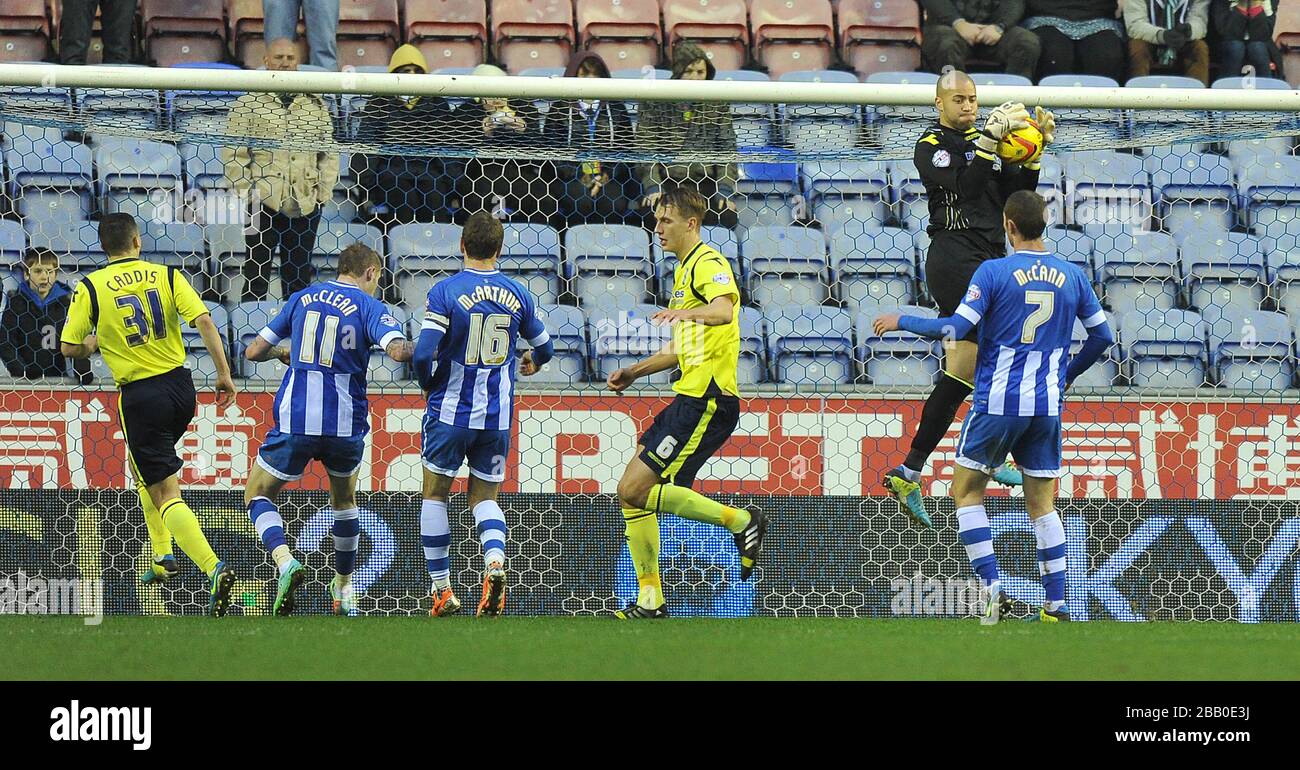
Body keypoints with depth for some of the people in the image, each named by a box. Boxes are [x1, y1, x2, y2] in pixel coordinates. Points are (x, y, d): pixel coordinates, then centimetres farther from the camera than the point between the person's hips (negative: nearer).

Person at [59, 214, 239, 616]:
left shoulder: (90, 288, -5)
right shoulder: (167, 275, 1)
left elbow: (69, 348, -4)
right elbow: (204, 321, -9)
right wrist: (224, 373, -4)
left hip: (140, 395, -4)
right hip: (180, 384, 4)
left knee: (165, 494, -5)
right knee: (142, 468, 30)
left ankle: (215, 569, -24)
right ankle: (162, 557, 28)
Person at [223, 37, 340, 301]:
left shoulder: (316, 105, 13)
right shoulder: (248, 103, 3)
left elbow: (329, 152, 15)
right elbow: (233, 153, 0)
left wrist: (324, 191, 4)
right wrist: (246, 192, -7)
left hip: (305, 206, 3)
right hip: (263, 203, -3)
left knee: (299, 278, 7)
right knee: (256, 277, -3)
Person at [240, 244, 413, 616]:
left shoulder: (302, 298, 9)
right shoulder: (369, 307, -1)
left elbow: (254, 351, 12)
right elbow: (398, 350, -21)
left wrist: (281, 352, 32)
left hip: (294, 420, 0)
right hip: (346, 424, 0)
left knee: (258, 496, 13)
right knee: (344, 501, 26)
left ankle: (285, 561, -15)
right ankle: (344, 590, 33)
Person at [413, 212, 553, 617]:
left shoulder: (446, 291, -11)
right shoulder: (518, 295, 1)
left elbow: (423, 354, -19)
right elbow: (544, 348, 15)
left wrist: (428, 385, 3)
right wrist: (532, 363, 39)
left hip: (450, 411, -3)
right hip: (497, 416, 3)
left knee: (435, 494, 12)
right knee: (485, 496, 13)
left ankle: (442, 588, 10)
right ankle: (495, 558, -18)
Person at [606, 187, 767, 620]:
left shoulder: (708, 264, -9)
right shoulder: (684, 270, 22)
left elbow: (724, 309, -33)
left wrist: (687, 312, -52)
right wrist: (634, 372, 31)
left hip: (707, 401, -10)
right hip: (689, 399, 10)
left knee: (635, 489, -15)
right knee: (632, 491, 8)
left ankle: (740, 520, -8)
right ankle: (650, 599, 11)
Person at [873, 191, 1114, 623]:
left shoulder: (994, 272, -8)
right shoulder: (1072, 276, 5)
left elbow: (954, 329, -14)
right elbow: (1102, 336, 12)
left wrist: (901, 321, 1)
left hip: (998, 404, -4)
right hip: (1047, 407, 4)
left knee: (966, 492, 10)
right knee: (1043, 504, 12)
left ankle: (992, 587, -4)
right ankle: (1056, 604, 6)